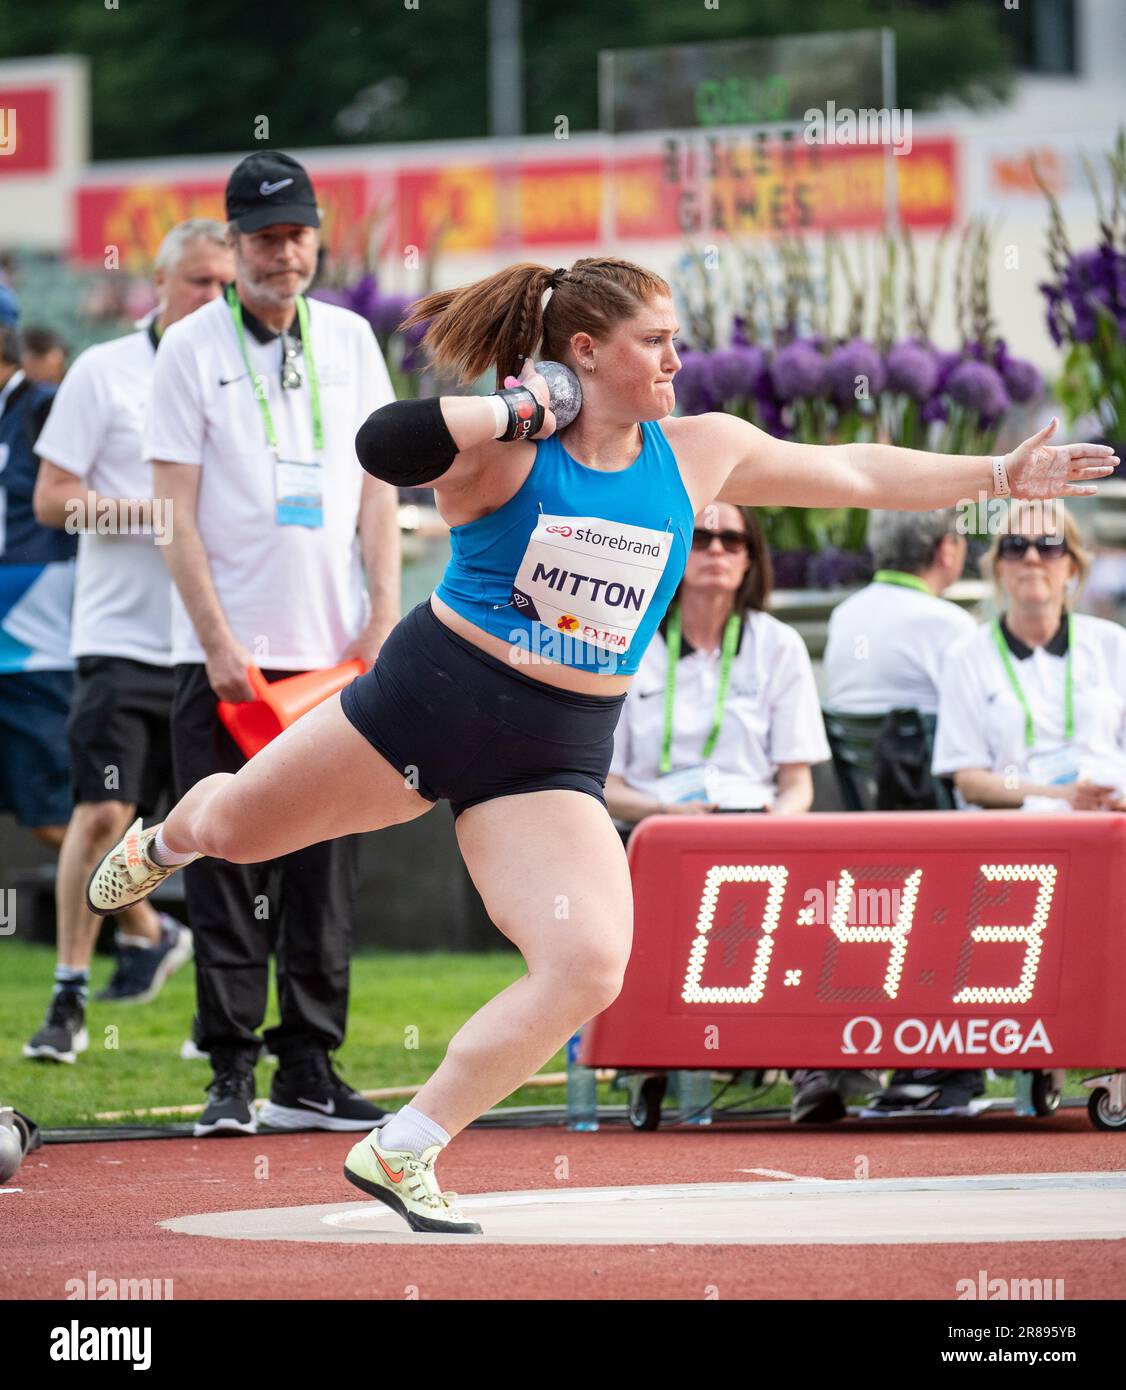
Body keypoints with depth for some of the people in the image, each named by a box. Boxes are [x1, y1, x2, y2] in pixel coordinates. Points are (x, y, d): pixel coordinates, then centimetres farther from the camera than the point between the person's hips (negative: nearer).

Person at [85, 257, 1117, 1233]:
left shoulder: (699, 454, 1)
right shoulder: (504, 449, -14)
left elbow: (857, 473, 11)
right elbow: (381, 448, -33)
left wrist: (1001, 474, 12)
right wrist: (515, 411, -33)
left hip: (555, 759, 3)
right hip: (427, 703, -3)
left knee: (590, 967, -17)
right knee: (235, 828, 13)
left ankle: (402, 1152, -5)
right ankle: (166, 840, 55)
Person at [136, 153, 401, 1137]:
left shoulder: (349, 339, 10)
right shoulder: (192, 347, -1)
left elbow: (376, 485, 10)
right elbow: (176, 508, -4)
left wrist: (384, 614, -1)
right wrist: (218, 640, -12)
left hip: (336, 652, 4)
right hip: (227, 657, -3)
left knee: (327, 872, 4)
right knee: (229, 871, -4)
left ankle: (308, 1074, 9)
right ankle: (232, 1079, 0)